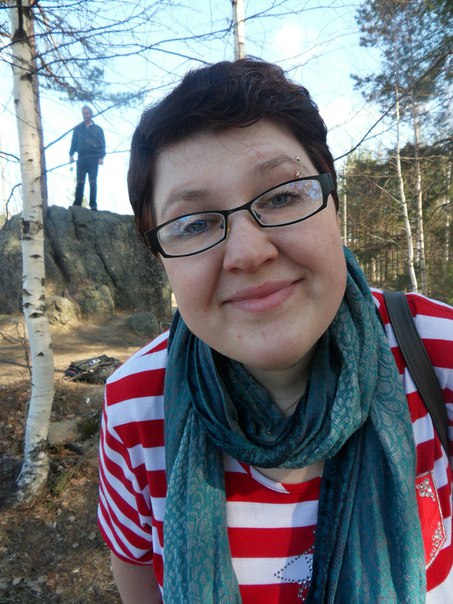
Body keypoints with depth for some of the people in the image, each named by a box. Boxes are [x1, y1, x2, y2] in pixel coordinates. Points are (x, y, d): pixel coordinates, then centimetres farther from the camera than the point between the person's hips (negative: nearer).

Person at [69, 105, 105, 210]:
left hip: (93, 159, -1)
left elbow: (102, 144, 6)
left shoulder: (98, 129, 10)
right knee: (80, 182, 0)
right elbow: (74, 142, 13)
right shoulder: (78, 128, 14)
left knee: (93, 182, -2)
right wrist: (71, 154, 1)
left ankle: (93, 204, 0)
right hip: (81, 158, 1)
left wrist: (101, 157, -6)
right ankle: (77, 203, 0)